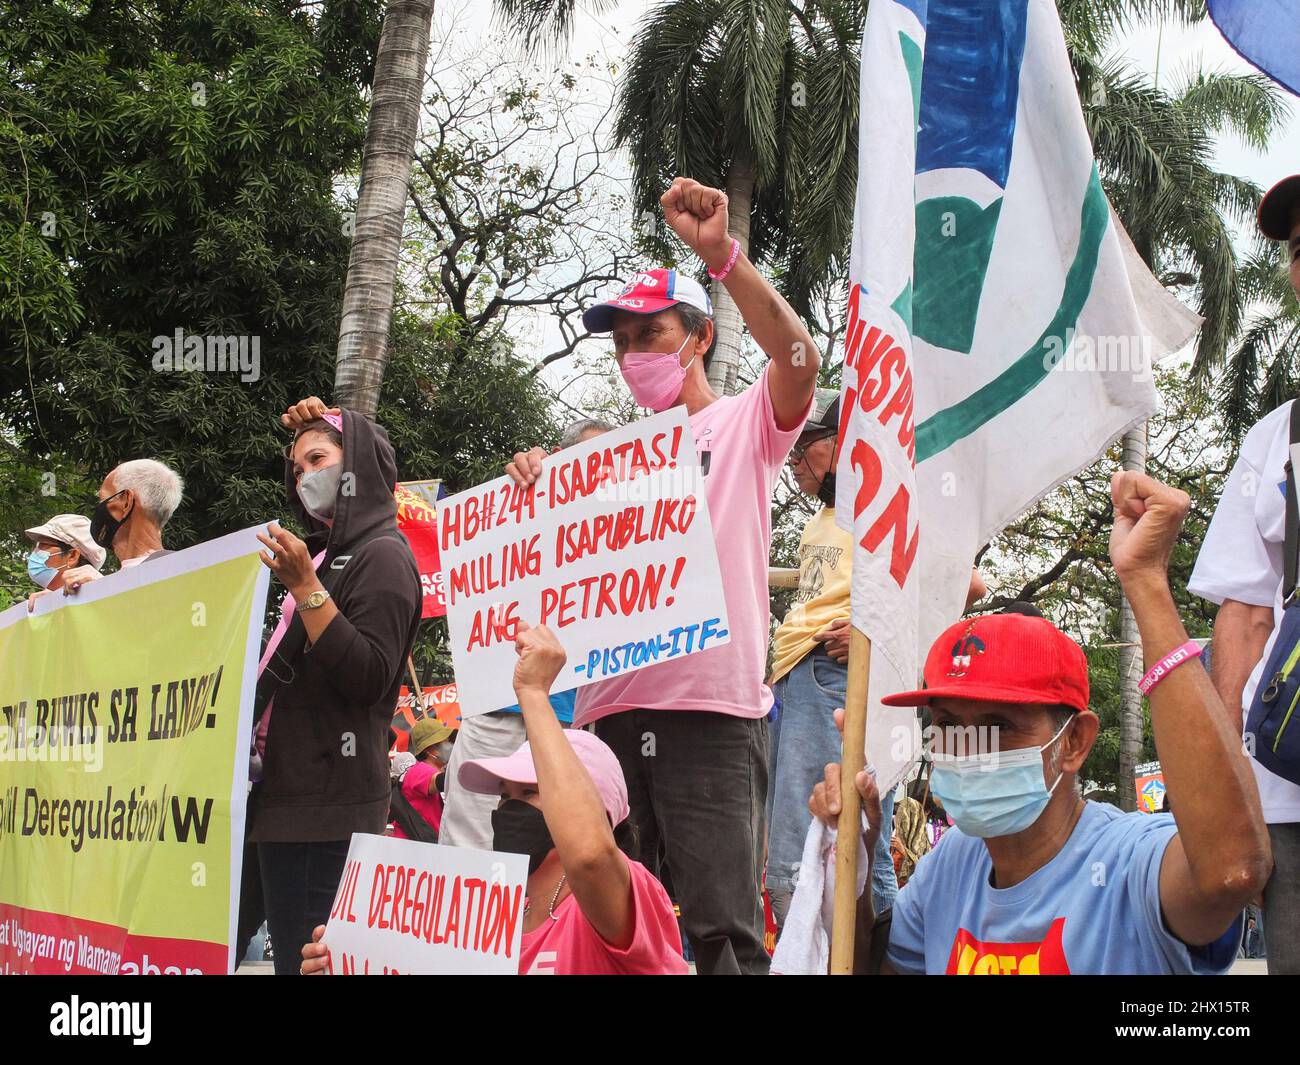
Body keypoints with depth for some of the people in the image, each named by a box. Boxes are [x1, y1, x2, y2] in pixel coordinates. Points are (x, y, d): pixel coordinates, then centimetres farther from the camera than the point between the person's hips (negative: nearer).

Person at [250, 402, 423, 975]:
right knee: (288, 953, 9)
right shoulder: (324, 554, 20)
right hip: (284, 793, 9)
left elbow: (369, 679, -19)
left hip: (330, 805, -9)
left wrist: (305, 587, -22)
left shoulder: (381, 556, -7)